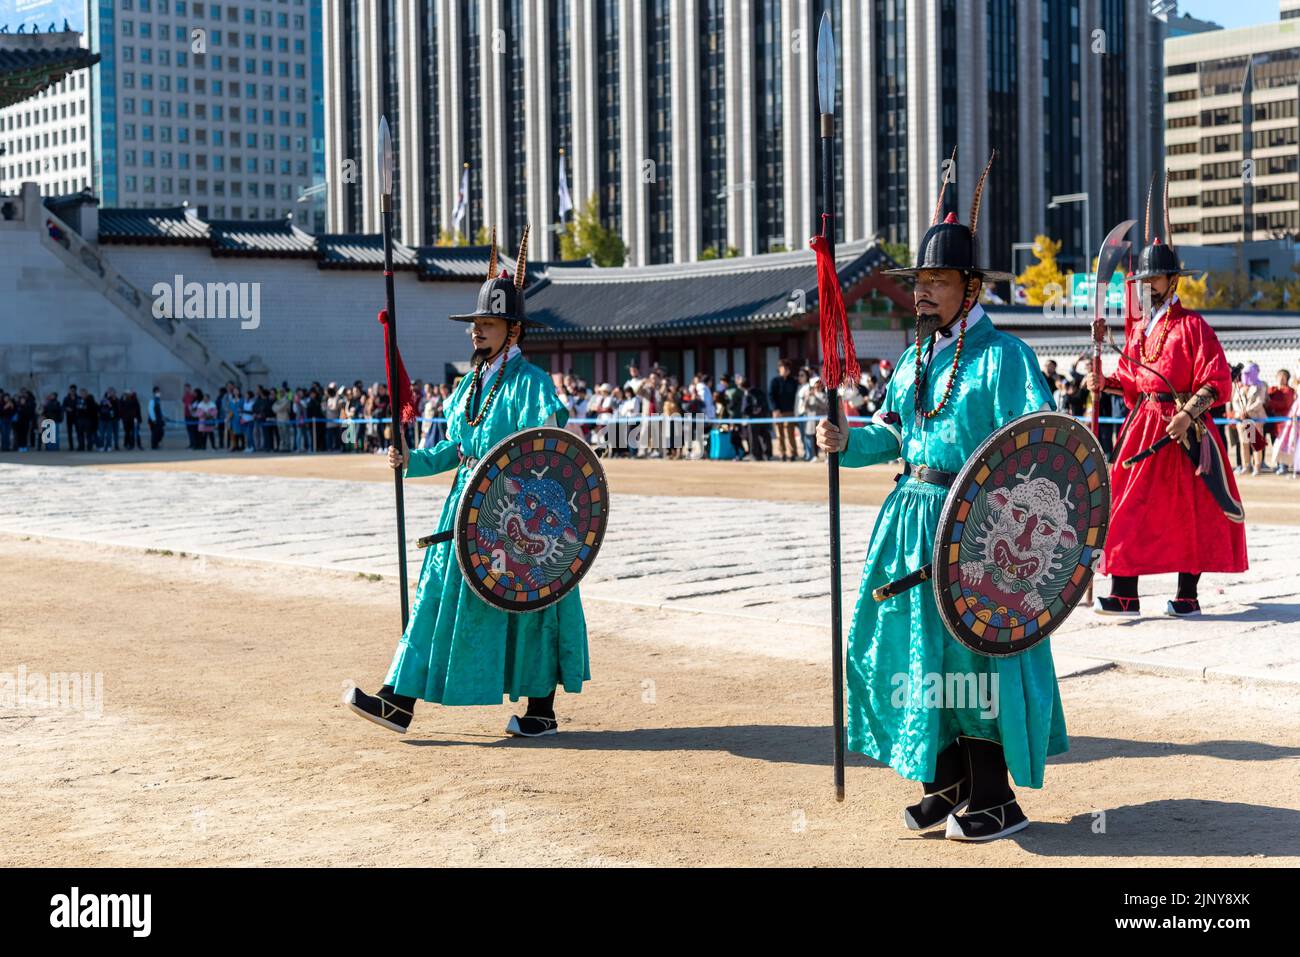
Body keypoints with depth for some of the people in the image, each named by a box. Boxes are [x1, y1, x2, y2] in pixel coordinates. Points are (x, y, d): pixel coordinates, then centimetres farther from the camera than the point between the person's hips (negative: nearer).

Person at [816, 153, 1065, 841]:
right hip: (912, 519, 8)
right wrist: (847, 441, 1)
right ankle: (948, 784, 23)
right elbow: (891, 431, 20)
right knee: (913, 648, 10)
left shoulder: (1003, 357, -9)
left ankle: (993, 800, 7)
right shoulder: (913, 359, 16)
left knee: (973, 652, -5)